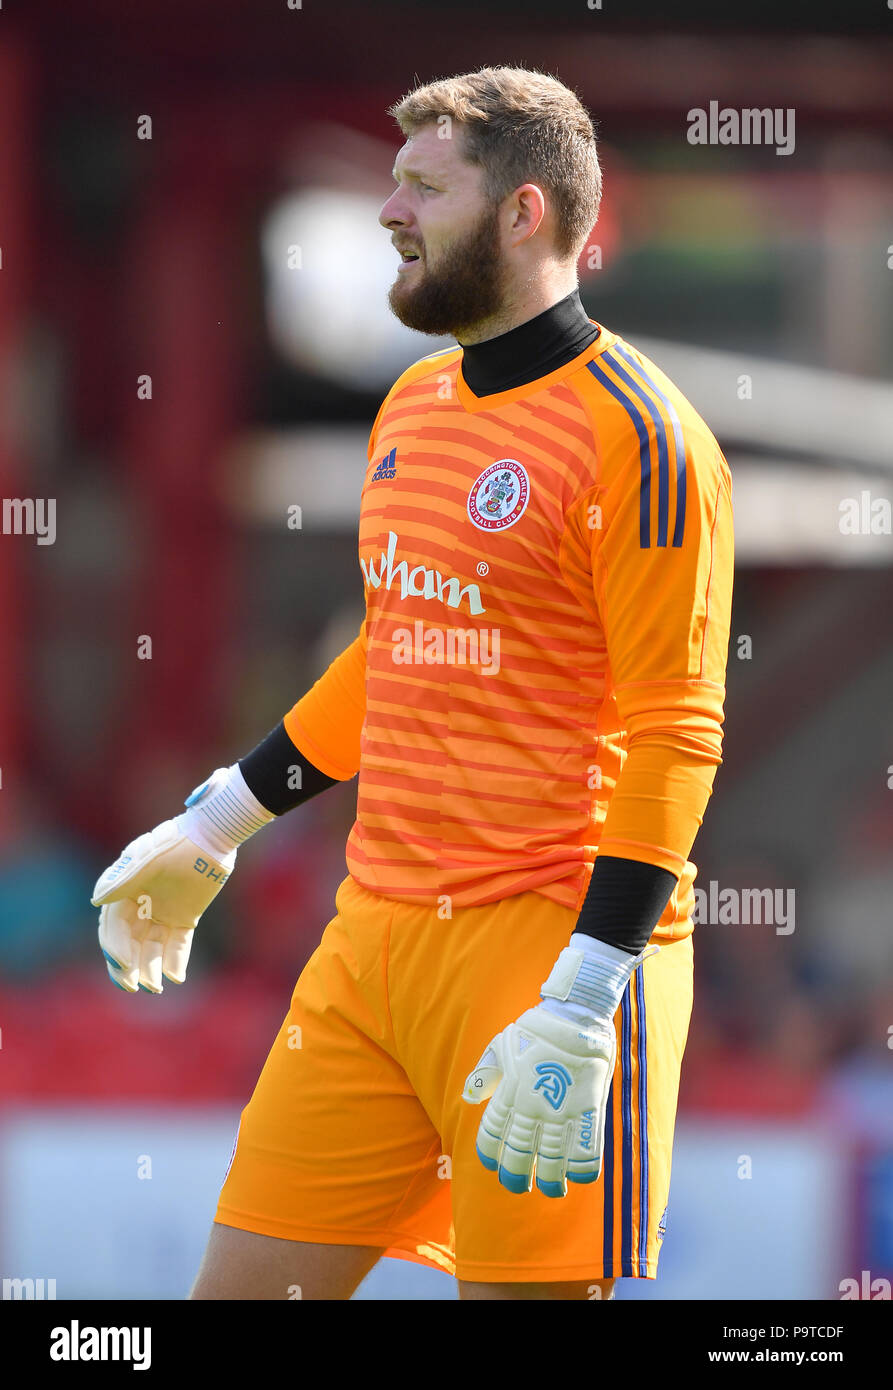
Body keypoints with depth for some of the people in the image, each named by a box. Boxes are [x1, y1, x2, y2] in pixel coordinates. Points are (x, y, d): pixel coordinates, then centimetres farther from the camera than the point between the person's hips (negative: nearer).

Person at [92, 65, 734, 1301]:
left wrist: (581, 1005, -22)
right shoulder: (413, 408, 15)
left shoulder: (635, 437, -11)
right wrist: (211, 829, 30)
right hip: (373, 928, 8)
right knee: (246, 1281, 4)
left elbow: (675, 737, -15)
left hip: (544, 943, -8)